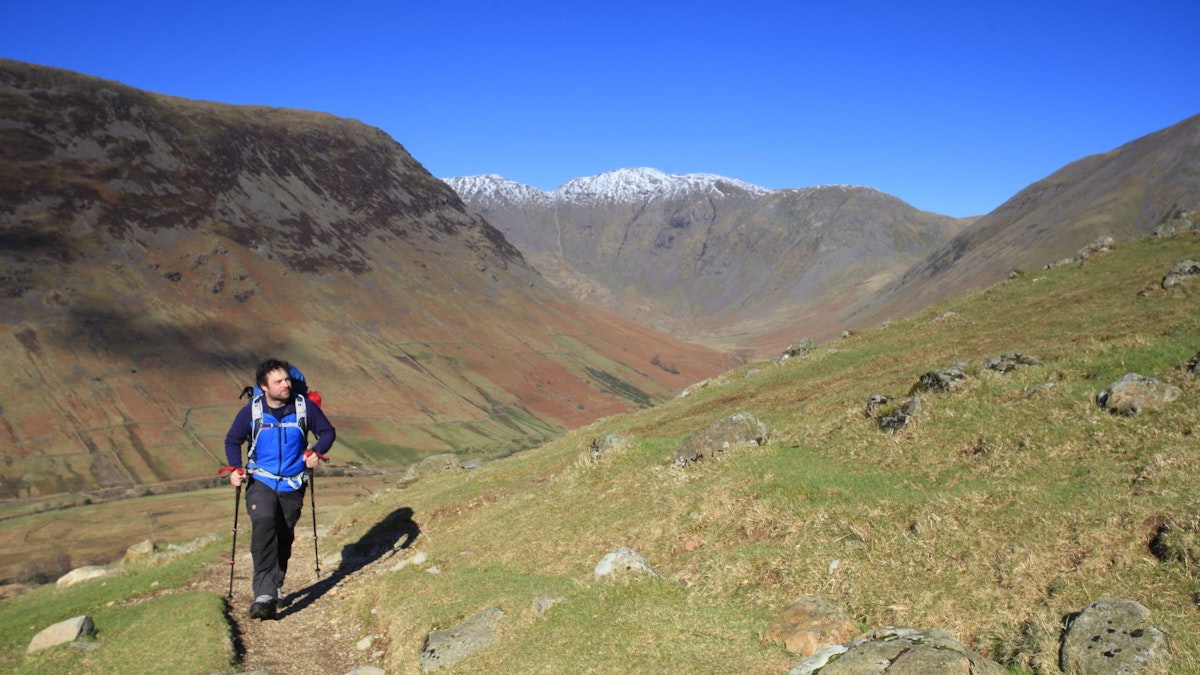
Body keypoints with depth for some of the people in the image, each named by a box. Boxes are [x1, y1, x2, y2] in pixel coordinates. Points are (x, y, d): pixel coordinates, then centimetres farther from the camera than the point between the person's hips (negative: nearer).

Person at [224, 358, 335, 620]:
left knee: (284, 537, 10)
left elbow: (327, 431, 6)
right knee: (263, 525, -23)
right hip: (261, 481, -1)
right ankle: (265, 594, -25)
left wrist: (316, 451, -14)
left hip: (293, 485, 2)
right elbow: (232, 440, 8)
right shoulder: (251, 411, -5)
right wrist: (236, 468, -7)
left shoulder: (305, 407, -5)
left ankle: (275, 586, 32)